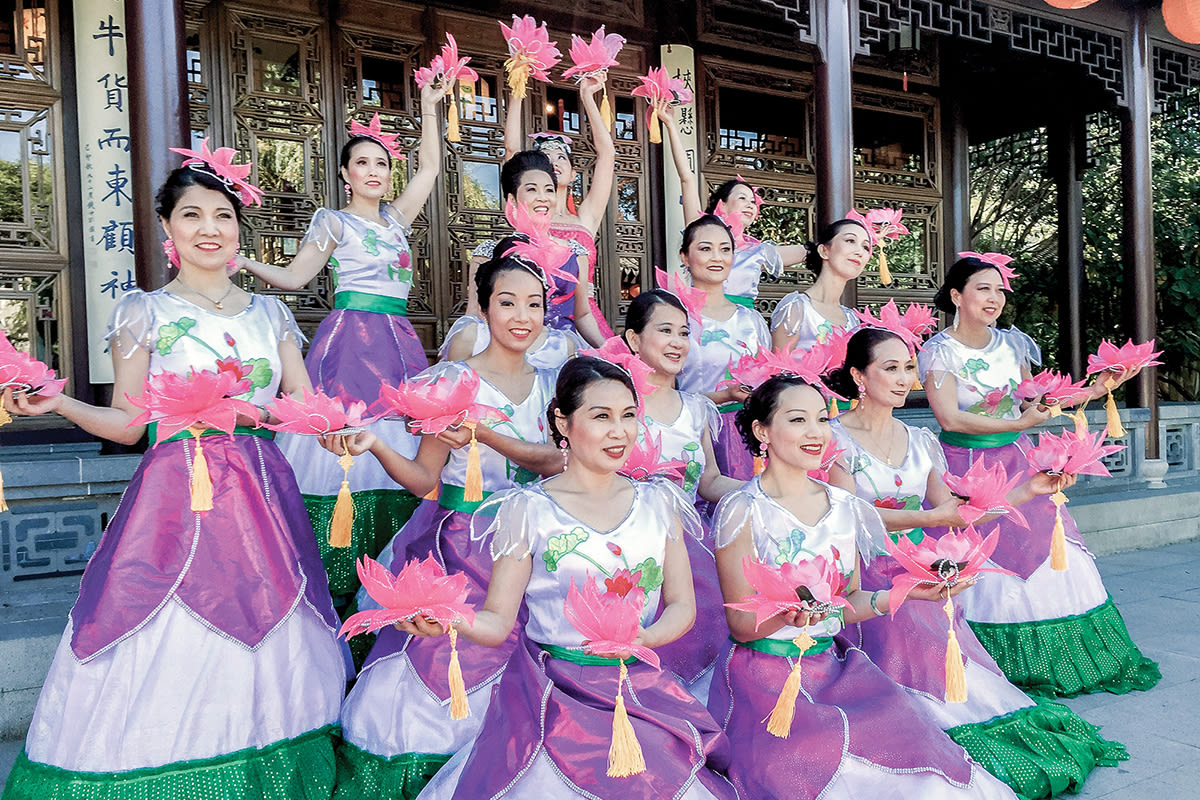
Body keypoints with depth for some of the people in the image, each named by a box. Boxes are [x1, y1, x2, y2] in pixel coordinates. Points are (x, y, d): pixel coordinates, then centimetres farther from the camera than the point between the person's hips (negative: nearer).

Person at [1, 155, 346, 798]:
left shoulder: (268, 312, 12)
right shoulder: (144, 311, 4)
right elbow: (128, 423, 1)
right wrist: (57, 404, -14)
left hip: (262, 495, 3)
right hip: (177, 499, -3)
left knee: (264, 660, 7)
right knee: (172, 655, -3)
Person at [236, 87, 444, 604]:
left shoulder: (396, 218, 19)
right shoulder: (335, 222, 6)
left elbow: (429, 167, 25)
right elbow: (293, 277, 5)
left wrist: (428, 108, 27)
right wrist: (241, 262, -8)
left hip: (399, 343, 5)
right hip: (351, 341, -5)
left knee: (398, 453, -1)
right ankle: (337, 585, -7)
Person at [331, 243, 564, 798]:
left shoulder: (546, 384, 7)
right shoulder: (454, 380, -6)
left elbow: (553, 461, -10)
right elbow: (424, 479, -6)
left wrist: (483, 432, -23)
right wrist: (372, 444, -23)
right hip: (462, 542, -4)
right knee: (446, 664, -4)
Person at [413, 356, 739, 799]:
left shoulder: (658, 501, 7)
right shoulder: (529, 509, -3)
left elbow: (682, 605, 8)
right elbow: (498, 621, -4)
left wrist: (645, 638, -12)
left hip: (640, 688, 3)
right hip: (554, 694, -3)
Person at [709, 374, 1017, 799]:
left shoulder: (844, 507, 8)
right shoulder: (743, 511, -9)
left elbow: (847, 604, 12)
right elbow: (740, 624, -9)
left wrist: (902, 593, -3)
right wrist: (786, 615, -28)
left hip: (833, 666, 5)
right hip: (765, 676, -5)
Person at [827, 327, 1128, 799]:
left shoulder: (920, 441, 13)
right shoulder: (836, 437, -5)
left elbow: (955, 513, 15)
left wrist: (1027, 491, 8)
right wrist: (931, 517, -23)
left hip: (917, 577, 5)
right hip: (862, 578, -5)